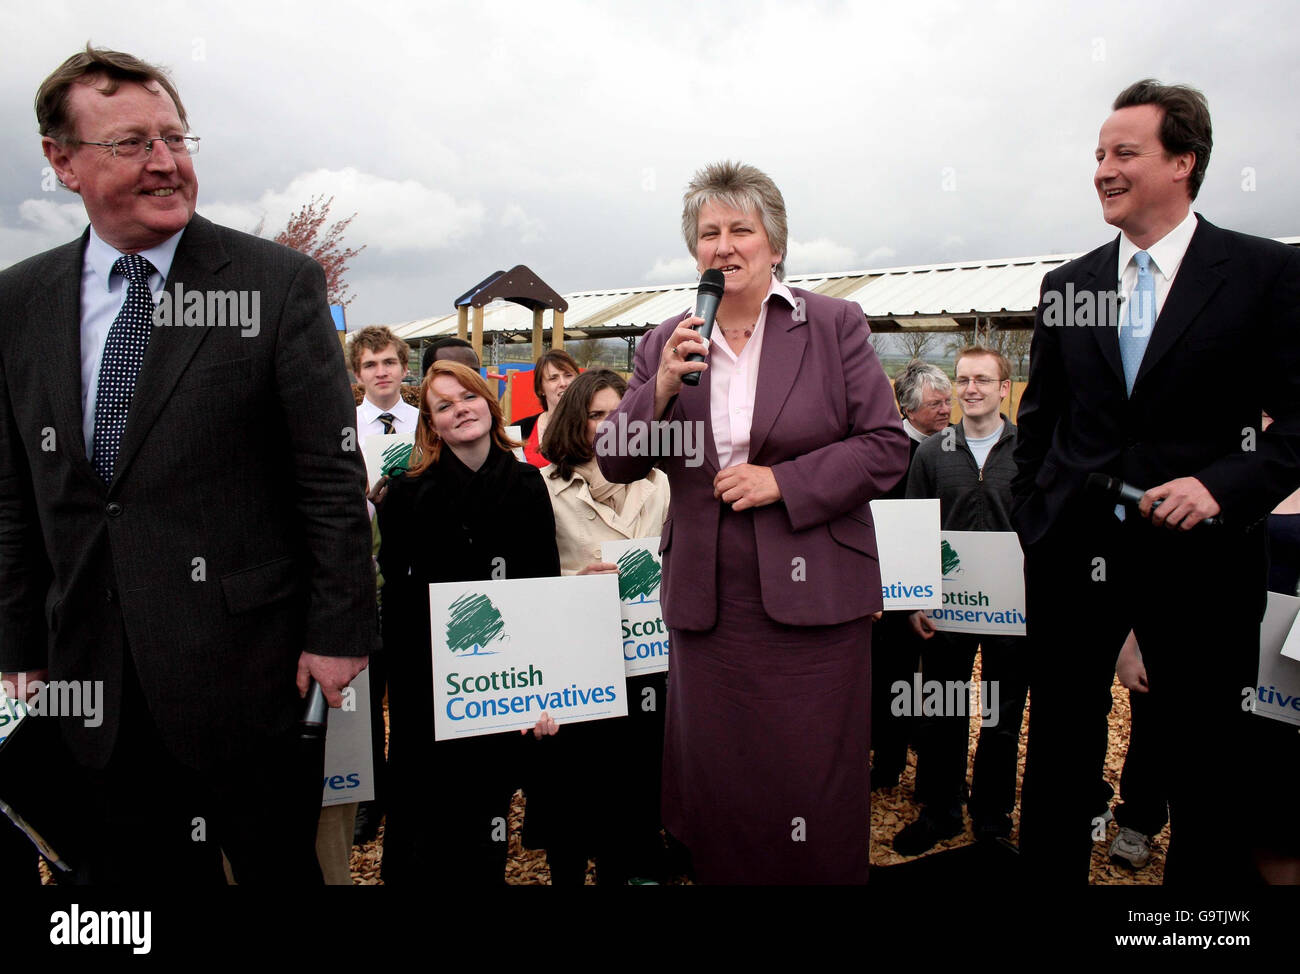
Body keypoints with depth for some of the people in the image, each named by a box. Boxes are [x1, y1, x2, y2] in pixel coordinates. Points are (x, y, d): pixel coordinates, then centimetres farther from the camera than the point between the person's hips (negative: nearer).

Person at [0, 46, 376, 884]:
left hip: (251, 666, -3)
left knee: (279, 864, 12)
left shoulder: (278, 283, -6)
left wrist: (339, 631, -9)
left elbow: (332, 474, -8)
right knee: (127, 863, 17)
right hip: (97, 675, 4)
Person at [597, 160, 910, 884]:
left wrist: (782, 480, -14)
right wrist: (661, 387, -12)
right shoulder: (668, 343, 8)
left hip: (812, 597, -2)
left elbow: (887, 447, -2)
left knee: (813, 792, 7)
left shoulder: (835, 326, 1)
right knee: (718, 789, 14)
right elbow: (617, 464, 5)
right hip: (706, 601, 3)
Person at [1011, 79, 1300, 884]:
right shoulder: (1068, 283, 8)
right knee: (1060, 748, 12)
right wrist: (1032, 521, 8)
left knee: (1206, 759, 11)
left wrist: (1225, 485, -17)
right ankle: (1049, 872, 29)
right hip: (1073, 553, 3)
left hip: (1196, 555, -2)